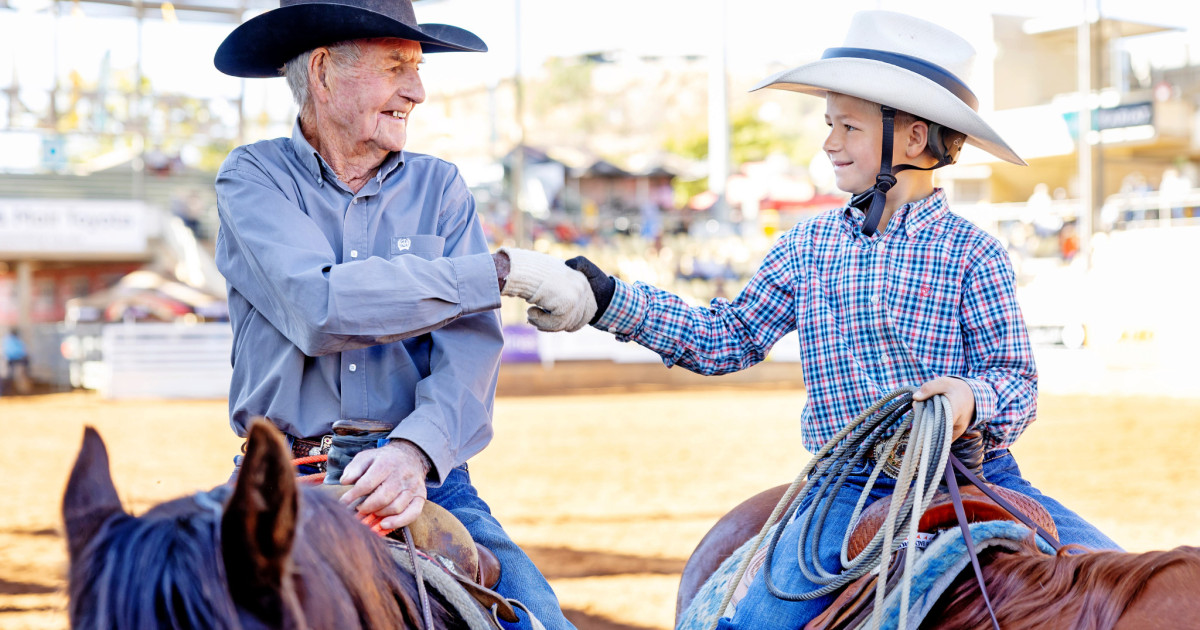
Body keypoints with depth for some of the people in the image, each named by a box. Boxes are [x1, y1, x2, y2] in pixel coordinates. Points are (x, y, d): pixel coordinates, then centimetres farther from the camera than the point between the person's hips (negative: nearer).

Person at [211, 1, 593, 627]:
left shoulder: (440, 188, 10)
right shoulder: (253, 177, 3)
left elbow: (470, 349, -1)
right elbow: (321, 308, -16)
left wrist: (415, 450, -22)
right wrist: (502, 272, -14)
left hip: (422, 477, 2)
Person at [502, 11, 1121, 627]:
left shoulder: (971, 251, -1)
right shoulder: (808, 245, 10)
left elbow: (1016, 377, -3)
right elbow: (728, 338, 13)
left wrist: (973, 395, -27)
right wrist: (610, 299, 5)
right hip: (849, 489, 1)